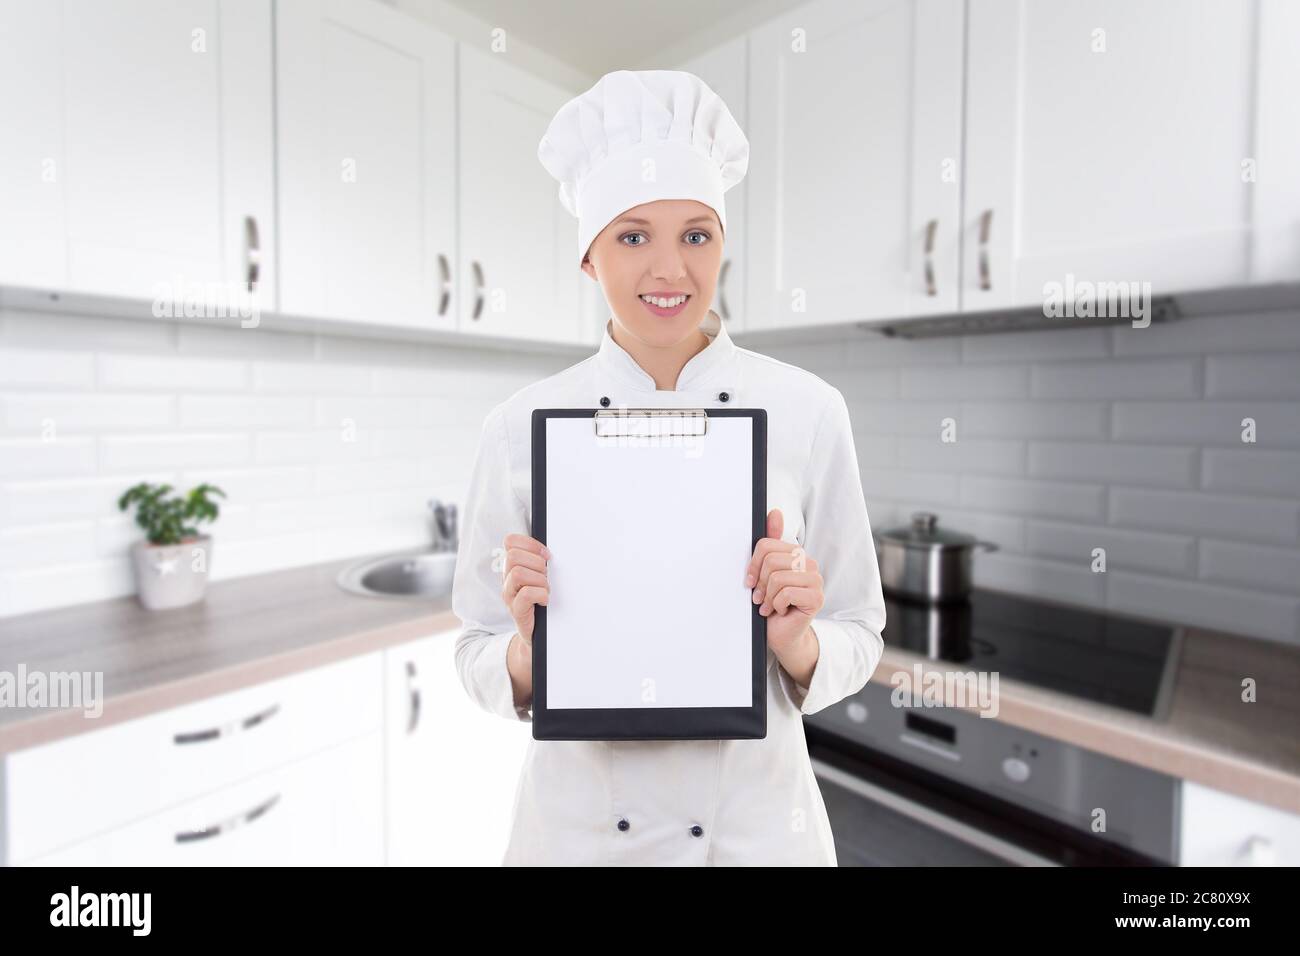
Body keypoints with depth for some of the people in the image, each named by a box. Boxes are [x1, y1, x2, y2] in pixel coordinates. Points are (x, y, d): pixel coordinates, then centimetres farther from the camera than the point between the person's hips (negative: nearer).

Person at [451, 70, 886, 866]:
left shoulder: (807, 410, -11)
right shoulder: (522, 425, -11)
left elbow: (858, 639, -2)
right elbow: (483, 664, -3)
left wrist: (796, 642, -22)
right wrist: (529, 642, -23)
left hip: (757, 824, 0)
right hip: (577, 826, 1)